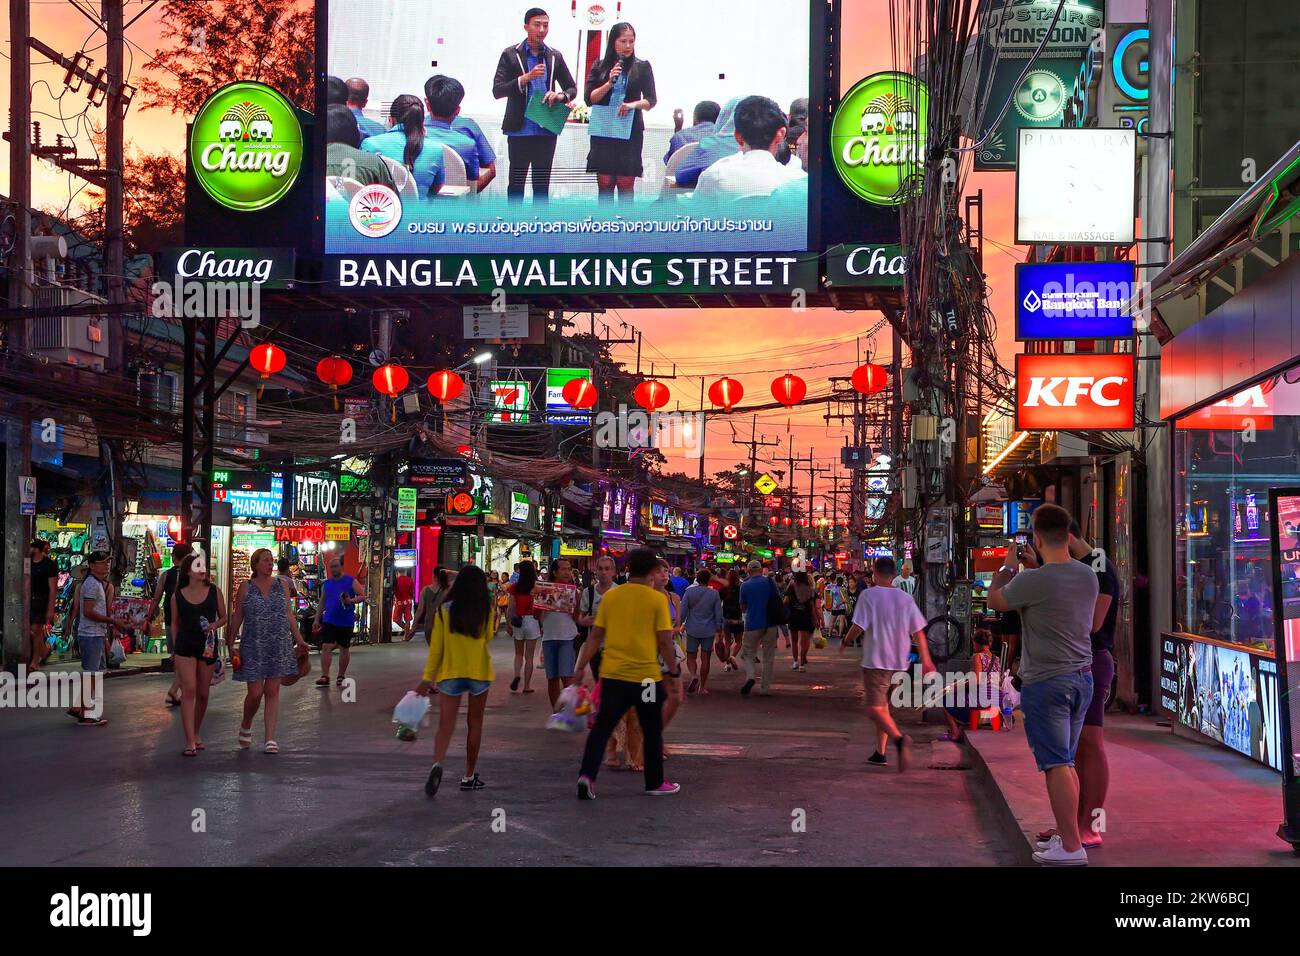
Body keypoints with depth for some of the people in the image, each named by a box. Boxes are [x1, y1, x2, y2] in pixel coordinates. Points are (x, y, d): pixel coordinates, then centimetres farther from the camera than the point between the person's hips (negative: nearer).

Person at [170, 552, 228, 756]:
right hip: (185, 647, -2)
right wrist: (176, 648, 5)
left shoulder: (214, 592, 4)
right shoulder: (178, 596, 1)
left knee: (203, 694, 10)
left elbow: (223, 617, 11)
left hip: (208, 646, 2)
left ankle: (196, 733, 30)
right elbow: (175, 624, 8)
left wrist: (215, 625, -10)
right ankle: (190, 742, -14)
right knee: (188, 691, -12)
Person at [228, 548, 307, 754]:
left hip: (279, 646, 2)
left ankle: (270, 739, 4)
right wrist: (231, 644, 1)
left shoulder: (281, 585, 7)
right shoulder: (246, 587, 1)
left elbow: (290, 615, 11)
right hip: (253, 646, -2)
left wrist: (299, 640, 4)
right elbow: (237, 617, 4)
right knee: (255, 693, -3)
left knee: (272, 692, 1)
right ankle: (245, 727, 25)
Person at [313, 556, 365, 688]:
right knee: (326, 647, -11)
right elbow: (321, 604, 16)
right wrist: (317, 620, 11)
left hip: (346, 622, -2)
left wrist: (351, 600, -24)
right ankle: (325, 676, -14)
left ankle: (341, 676, 21)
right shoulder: (326, 584, 10)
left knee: (344, 649, 9)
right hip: (329, 621, 2)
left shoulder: (351, 581, -2)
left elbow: (362, 597, -6)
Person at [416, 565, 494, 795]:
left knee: (445, 725, -1)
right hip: (479, 672, 0)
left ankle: (437, 764, -27)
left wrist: (427, 678, 3)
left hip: (450, 673, 0)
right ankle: (469, 776, 18)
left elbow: (436, 647, -2)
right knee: (475, 724, 14)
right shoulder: (486, 611, -5)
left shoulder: (444, 610, -4)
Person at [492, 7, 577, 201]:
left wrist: (560, 96, -9)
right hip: (519, 130, -3)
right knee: (516, 183, 4)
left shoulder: (555, 57, 8)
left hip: (546, 131, 3)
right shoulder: (510, 55, -1)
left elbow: (572, 88, 15)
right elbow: (497, 90, -7)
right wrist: (525, 78, -19)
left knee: (542, 184, 7)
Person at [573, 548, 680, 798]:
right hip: (646, 676, -3)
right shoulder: (657, 599, -7)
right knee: (652, 731, 13)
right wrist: (673, 670, 3)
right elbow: (665, 641, -8)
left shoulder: (610, 596, 3)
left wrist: (581, 666, 11)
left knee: (601, 727, 9)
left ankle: (587, 775, -7)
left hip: (612, 674, 3)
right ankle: (655, 783, 23)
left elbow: (595, 635, 4)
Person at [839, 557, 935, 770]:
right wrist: (926, 660, 10)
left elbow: (858, 627, -13)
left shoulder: (868, 595, -9)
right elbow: (918, 631, 6)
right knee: (883, 704, 20)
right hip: (899, 662, 6)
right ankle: (880, 752, 21)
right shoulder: (905, 598, 7)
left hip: (875, 660, -6)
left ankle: (899, 738, -32)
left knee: (874, 708, -7)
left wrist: (845, 642, 6)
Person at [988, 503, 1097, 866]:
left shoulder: (1032, 581, -17)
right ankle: (1065, 834, 24)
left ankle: (1072, 848, -4)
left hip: (1046, 683, -7)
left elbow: (994, 601, 2)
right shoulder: (1088, 576, 3)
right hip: (1082, 679, 7)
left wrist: (1007, 566, 17)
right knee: (1066, 762, 17)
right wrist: (1035, 565, 28)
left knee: (1057, 765, -4)